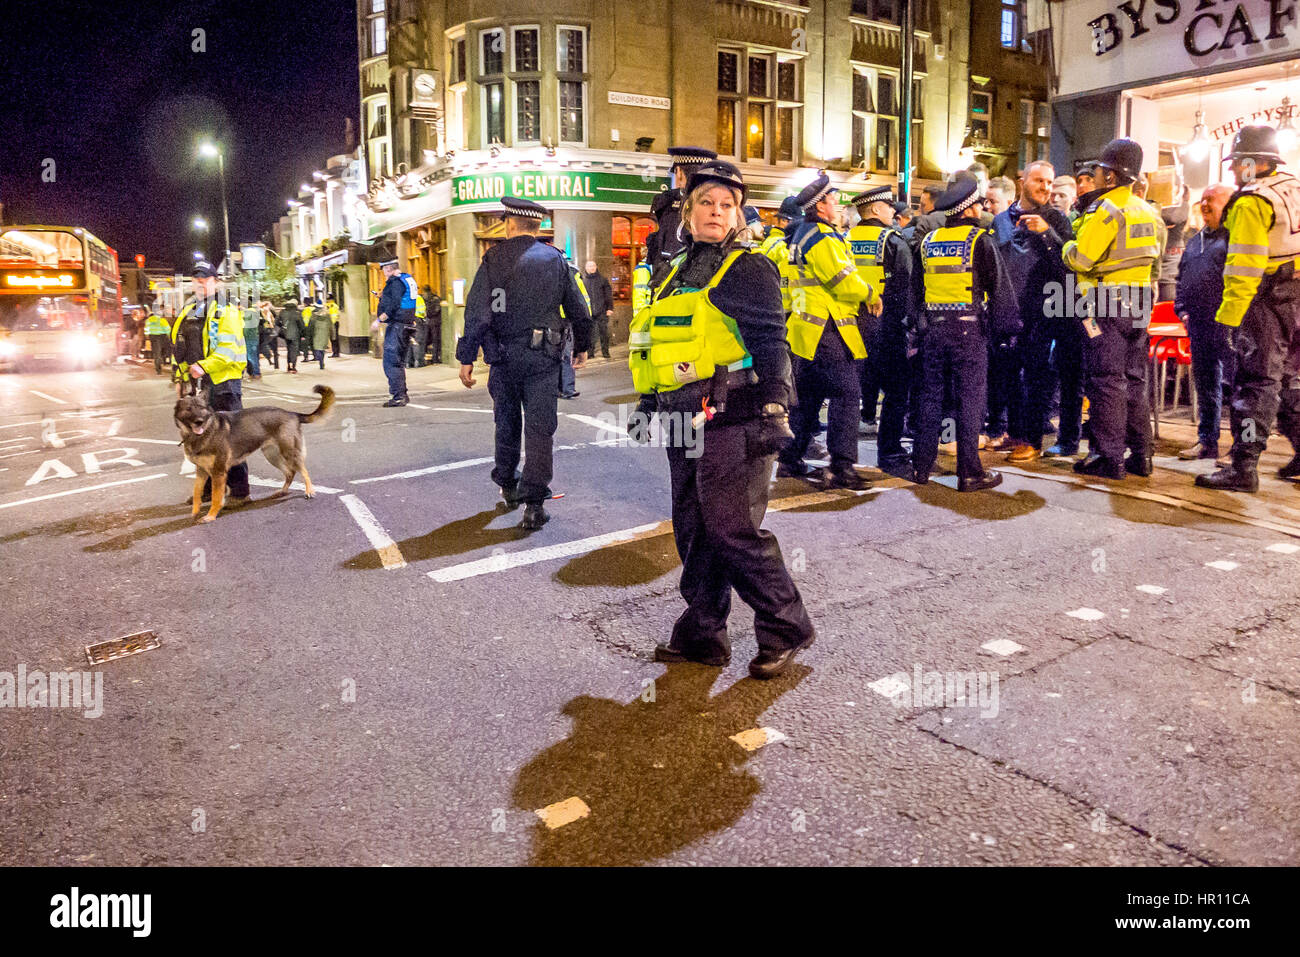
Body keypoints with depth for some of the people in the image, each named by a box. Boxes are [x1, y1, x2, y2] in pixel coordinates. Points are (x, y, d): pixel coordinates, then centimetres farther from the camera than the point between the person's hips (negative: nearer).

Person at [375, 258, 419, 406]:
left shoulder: (395, 282, -13)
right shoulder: (408, 279, 17)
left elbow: (394, 306, -21)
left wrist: (379, 319, -17)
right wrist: (383, 296, 30)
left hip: (396, 326, -10)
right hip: (406, 325, 10)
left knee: (391, 363, -9)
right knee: (399, 362, 17)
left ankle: (397, 397, -11)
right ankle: (402, 394, 23)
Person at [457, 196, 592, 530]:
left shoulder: (494, 258, -3)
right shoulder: (556, 259, 4)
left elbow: (477, 312, -10)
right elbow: (579, 311, 8)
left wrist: (467, 358, -6)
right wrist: (582, 346, 24)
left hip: (504, 355, 0)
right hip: (544, 355, 0)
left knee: (507, 423, 17)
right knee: (540, 427, 0)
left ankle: (508, 486, 33)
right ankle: (533, 502, -6)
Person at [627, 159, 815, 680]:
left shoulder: (748, 268, -3)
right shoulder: (678, 273, 20)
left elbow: (770, 346, -10)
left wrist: (771, 413, -17)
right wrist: (648, 403, 24)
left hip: (731, 422, -8)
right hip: (686, 424, 8)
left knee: (732, 529, -8)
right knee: (694, 531, 11)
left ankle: (785, 628, 8)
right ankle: (702, 635, 23)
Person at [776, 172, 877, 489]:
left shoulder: (801, 235, 18)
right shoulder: (822, 236, -15)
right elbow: (844, 281, -19)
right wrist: (871, 295, -2)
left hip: (807, 327, 10)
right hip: (827, 330, -10)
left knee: (808, 395, 15)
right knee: (847, 393, -8)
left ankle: (790, 459, 20)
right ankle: (841, 467, -10)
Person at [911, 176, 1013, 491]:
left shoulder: (928, 240, 10)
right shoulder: (980, 240, -5)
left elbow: (917, 288, 15)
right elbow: (998, 288, -5)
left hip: (933, 328, 5)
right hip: (969, 328, -5)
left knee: (931, 396, 10)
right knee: (969, 399, -2)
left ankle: (921, 466, 14)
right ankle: (969, 472, 1)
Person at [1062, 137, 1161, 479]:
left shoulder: (1105, 210, -13)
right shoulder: (1149, 212, 14)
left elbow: (1080, 259, -15)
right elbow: (1154, 257, 21)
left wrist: (1067, 246, 5)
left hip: (1106, 305, -8)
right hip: (1139, 306, 8)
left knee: (1106, 381, -4)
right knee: (1134, 380, 13)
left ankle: (1110, 458, -2)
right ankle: (1140, 455, 17)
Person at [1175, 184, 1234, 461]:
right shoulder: (1194, 242, 21)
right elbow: (1181, 279, 26)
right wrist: (1182, 310, 12)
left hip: (1227, 324, -8)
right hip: (1198, 325, 8)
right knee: (1205, 385, 11)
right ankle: (1207, 441, 18)